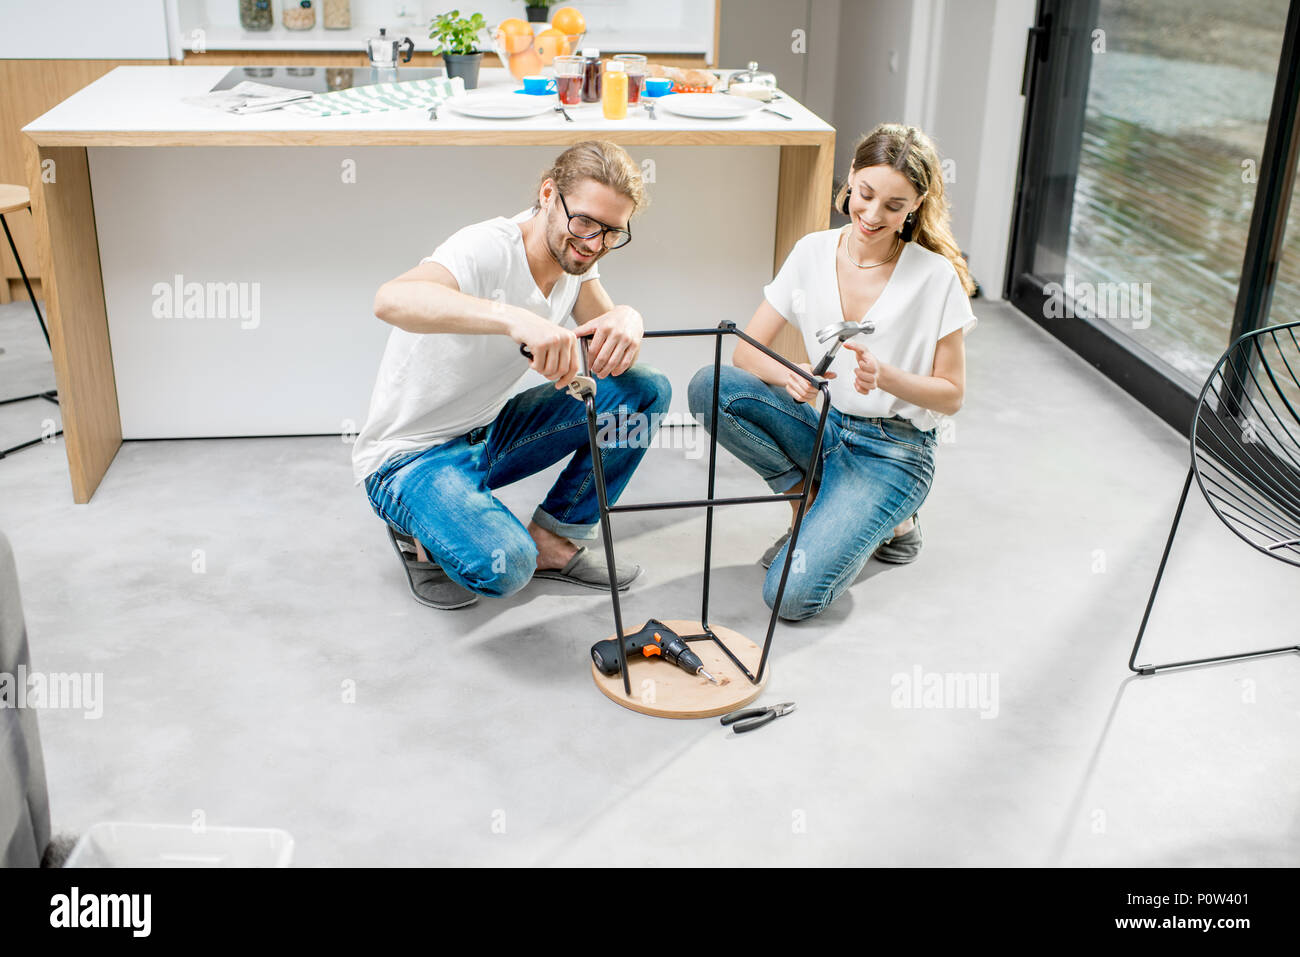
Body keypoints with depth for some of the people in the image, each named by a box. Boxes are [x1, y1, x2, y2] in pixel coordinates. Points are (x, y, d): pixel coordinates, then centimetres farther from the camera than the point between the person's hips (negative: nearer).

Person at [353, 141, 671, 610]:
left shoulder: (572, 249, -3)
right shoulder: (488, 250, -28)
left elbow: (608, 347, -3)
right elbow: (391, 299, -48)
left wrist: (628, 318, -28)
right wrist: (515, 318, -61)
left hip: (489, 434, 8)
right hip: (410, 456, -8)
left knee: (647, 391, -6)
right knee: (501, 566, -35)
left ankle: (552, 539, 3)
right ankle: (421, 533, 1)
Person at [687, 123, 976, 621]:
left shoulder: (935, 276, -13)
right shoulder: (813, 252, -3)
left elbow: (951, 395, -6)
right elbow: (747, 350, -2)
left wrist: (885, 376, -25)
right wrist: (789, 375, -25)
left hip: (893, 451, -5)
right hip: (824, 429, 5)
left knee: (792, 595, -23)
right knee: (709, 386, -21)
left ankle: (887, 520, 6)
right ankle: (814, 500, -3)